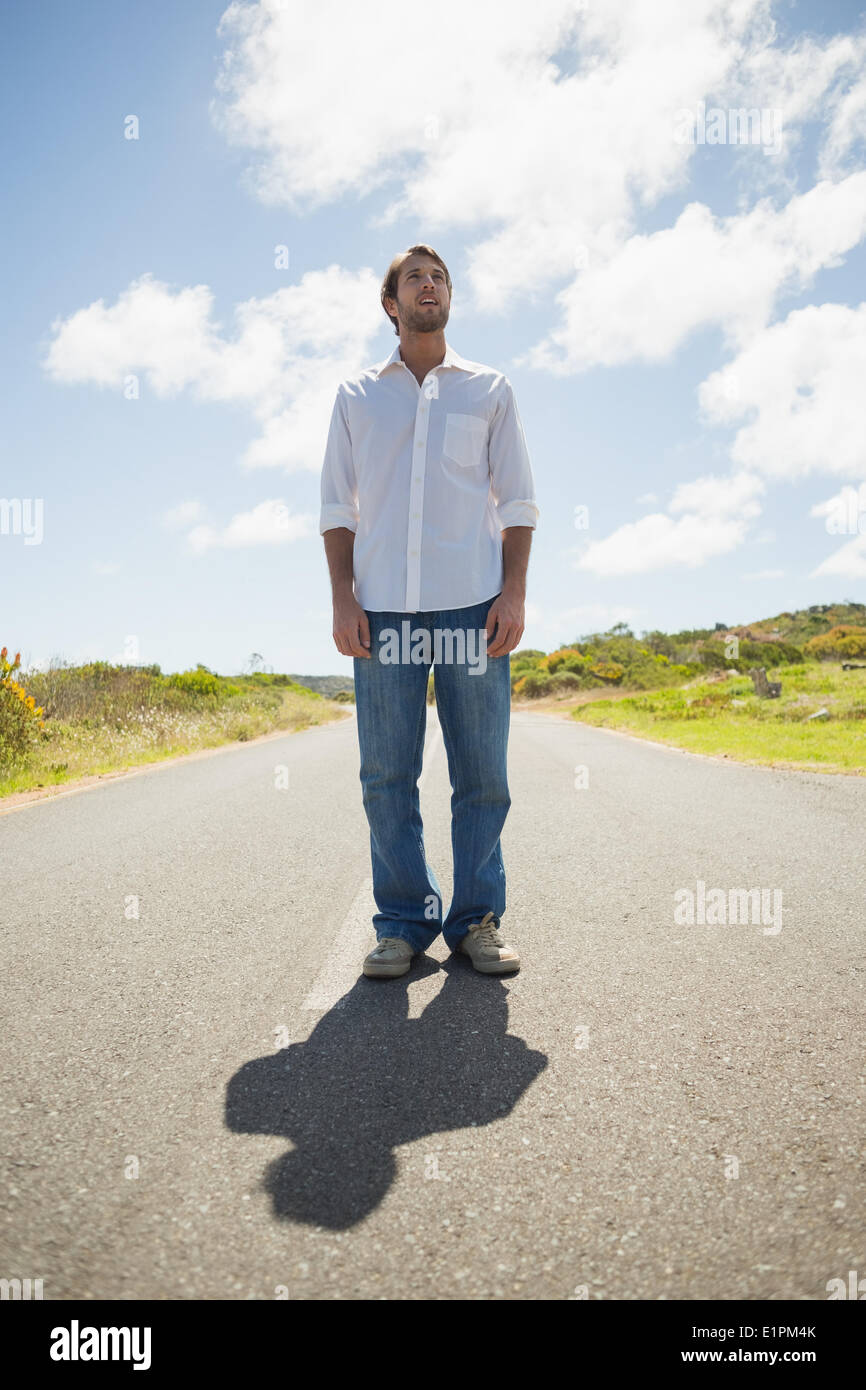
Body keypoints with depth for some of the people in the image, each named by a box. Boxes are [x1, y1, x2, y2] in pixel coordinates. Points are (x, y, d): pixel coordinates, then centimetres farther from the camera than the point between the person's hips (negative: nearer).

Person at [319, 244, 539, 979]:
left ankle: (477, 919, 9)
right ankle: (404, 921, 9)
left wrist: (514, 592, -3)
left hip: (472, 602, 0)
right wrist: (342, 596, 0)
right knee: (387, 773, -2)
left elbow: (517, 500, 10)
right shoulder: (356, 395, 17)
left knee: (482, 772, -2)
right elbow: (337, 505, 13)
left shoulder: (490, 389, 15)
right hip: (384, 606, 1)